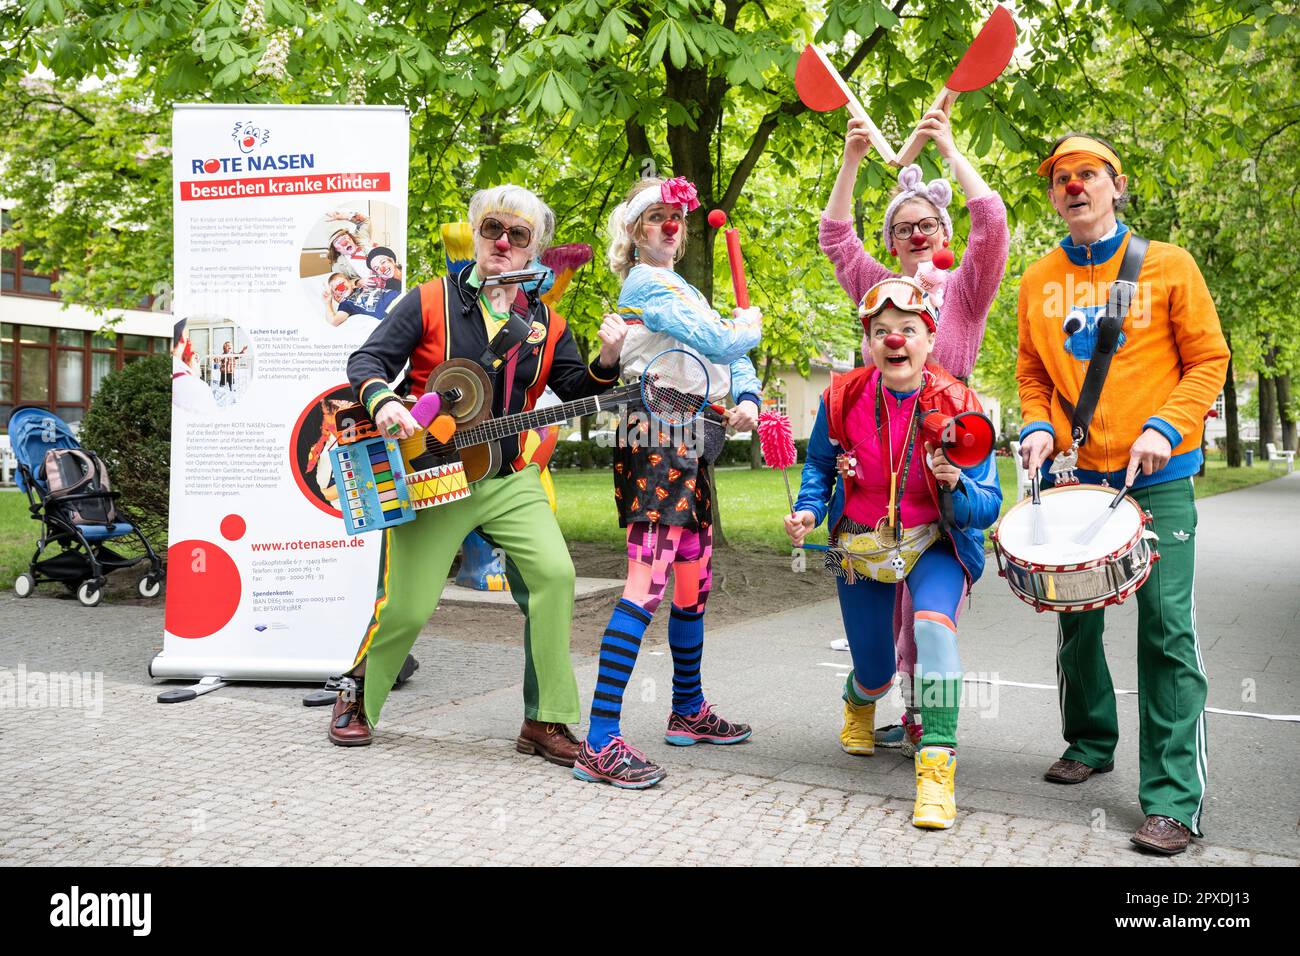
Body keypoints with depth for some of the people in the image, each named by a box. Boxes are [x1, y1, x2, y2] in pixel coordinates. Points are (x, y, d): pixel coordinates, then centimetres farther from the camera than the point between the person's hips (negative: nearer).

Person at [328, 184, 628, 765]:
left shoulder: (545, 323, 10)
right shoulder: (431, 302, 1)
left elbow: (578, 393, 7)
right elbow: (367, 359, -3)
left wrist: (607, 362, -13)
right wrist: (381, 400, -25)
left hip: (510, 479, 3)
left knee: (554, 573, -18)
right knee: (407, 604, -2)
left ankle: (544, 721, -5)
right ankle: (357, 695, 30)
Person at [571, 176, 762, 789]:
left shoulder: (684, 289, 24)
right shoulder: (647, 284, -6)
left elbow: (736, 358, 19)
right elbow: (722, 344, -15)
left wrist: (747, 400, -1)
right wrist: (750, 325, 7)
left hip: (690, 447, 10)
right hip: (657, 443, -10)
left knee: (694, 584, 16)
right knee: (647, 585, -17)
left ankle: (688, 711, 31)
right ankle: (600, 744, -19)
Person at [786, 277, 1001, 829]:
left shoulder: (957, 406, -18)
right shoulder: (843, 399, -13)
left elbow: (988, 508, -16)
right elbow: (819, 465, 7)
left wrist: (955, 483, -37)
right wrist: (809, 511, -12)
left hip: (934, 545, -2)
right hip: (860, 548, 2)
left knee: (933, 624, -33)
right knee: (876, 671, 10)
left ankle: (936, 768, -26)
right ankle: (859, 699, 52)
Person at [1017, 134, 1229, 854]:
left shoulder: (1168, 266, 2)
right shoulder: (1037, 283, 10)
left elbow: (1208, 361, 1)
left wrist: (1166, 427, -14)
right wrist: (1038, 427, -3)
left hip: (1157, 478, -3)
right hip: (1074, 476, 3)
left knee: (1167, 629, -9)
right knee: (1075, 621, 9)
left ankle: (1173, 798, -3)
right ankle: (1090, 742, 32)